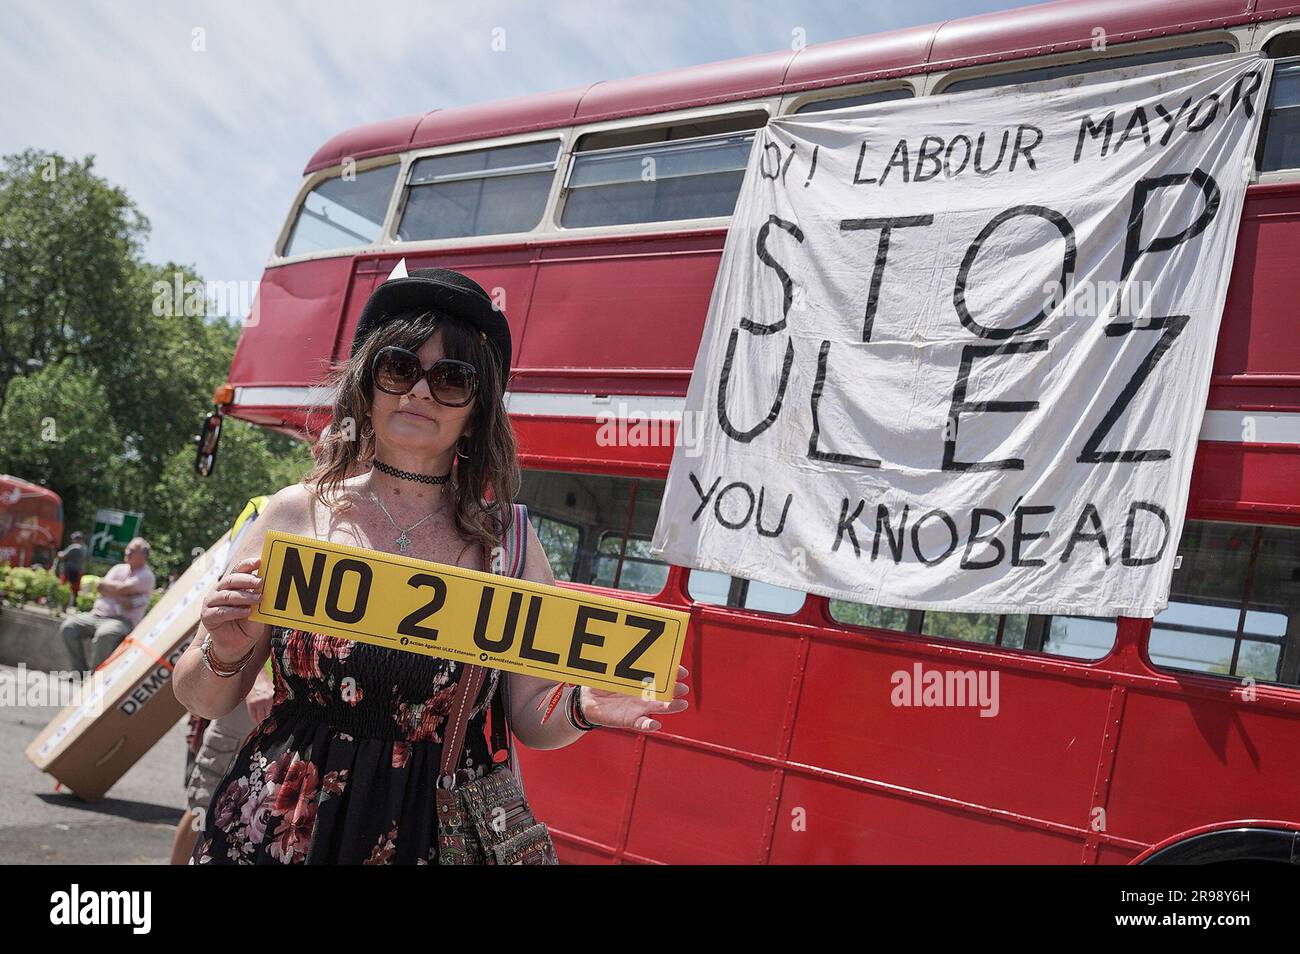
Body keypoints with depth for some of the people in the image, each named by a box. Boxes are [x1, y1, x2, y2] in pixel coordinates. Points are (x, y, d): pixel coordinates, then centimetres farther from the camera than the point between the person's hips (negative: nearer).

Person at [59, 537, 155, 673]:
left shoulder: (146, 575, -3)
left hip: (122, 620, -7)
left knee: (104, 634, -37)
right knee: (68, 626, -11)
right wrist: (120, 597, -10)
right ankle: (81, 670, -5)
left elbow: (121, 589, -15)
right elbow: (100, 587, 4)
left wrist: (107, 585, 4)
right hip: (97, 615, 8)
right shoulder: (119, 568, 18)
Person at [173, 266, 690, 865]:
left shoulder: (507, 538, -4)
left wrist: (585, 708, -19)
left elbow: (531, 718, 0)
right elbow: (202, 701, 2)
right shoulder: (297, 514, -4)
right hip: (279, 830, 1)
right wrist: (224, 656, -18)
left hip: (437, 833, 0)